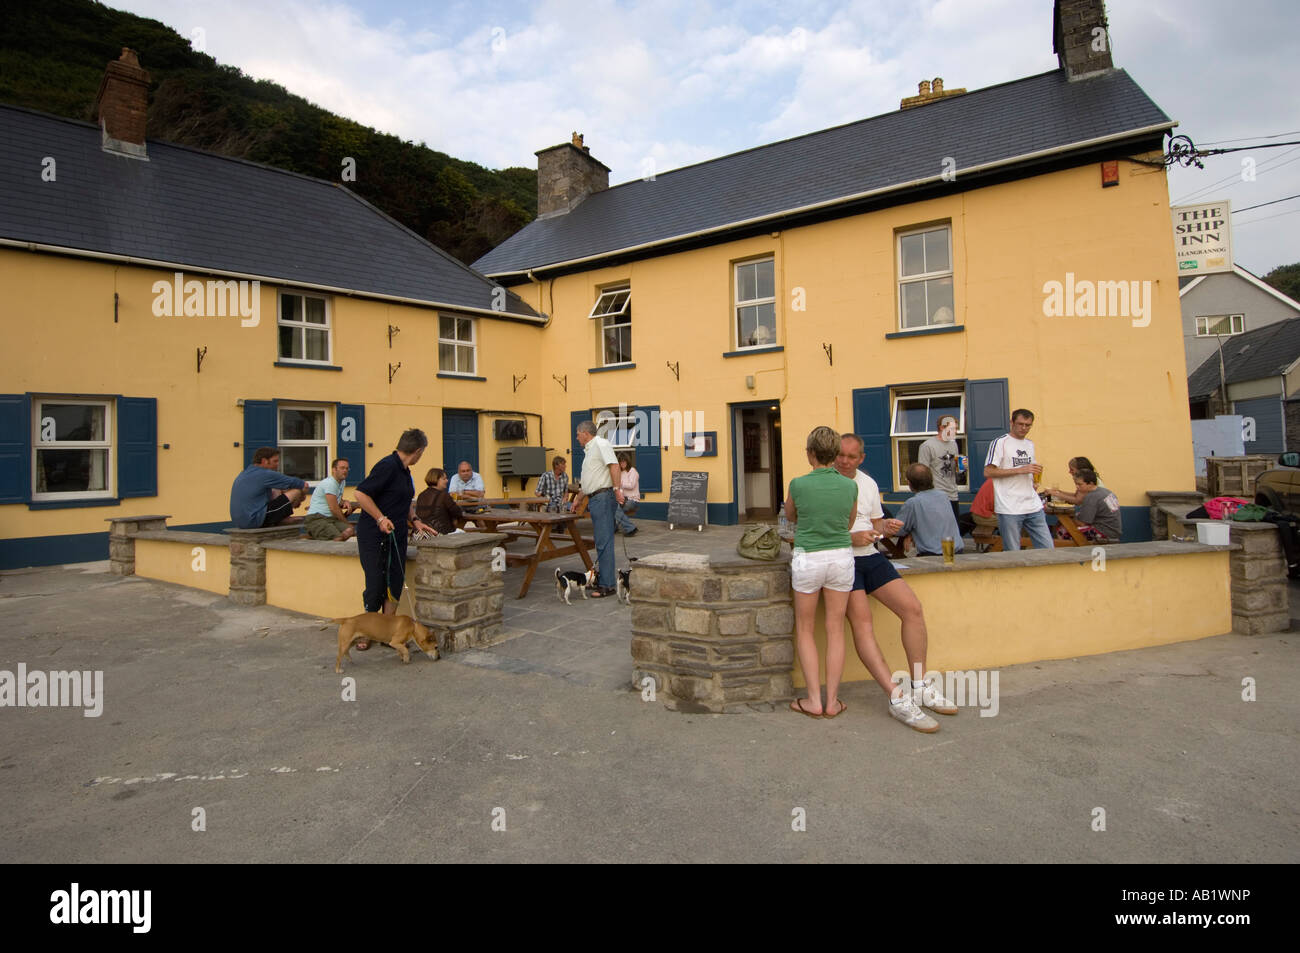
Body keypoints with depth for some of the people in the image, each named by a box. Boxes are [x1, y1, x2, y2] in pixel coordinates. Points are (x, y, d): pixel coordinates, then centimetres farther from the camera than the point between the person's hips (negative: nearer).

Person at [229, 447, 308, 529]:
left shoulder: (246, 472, 15)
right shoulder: (265, 475, -13)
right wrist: (302, 494, 13)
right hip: (255, 521, -10)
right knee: (297, 491, -8)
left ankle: (285, 519, 14)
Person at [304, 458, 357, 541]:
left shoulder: (342, 482, 16)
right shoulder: (329, 483, -13)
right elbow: (334, 509, -15)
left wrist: (345, 502, 7)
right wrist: (347, 523, -3)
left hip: (331, 518, 9)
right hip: (316, 519, -9)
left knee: (350, 531, -23)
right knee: (339, 538, -34)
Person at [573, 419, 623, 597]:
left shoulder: (600, 444, -8)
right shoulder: (589, 450, 24)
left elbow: (613, 465, -21)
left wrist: (617, 489, -27)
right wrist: (579, 499, 36)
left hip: (603, 497, -11)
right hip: (595, 499, 11)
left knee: (604, 542, -10)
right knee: (601, 542, 14)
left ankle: (608, 585, -8)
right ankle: (602, 580, 21)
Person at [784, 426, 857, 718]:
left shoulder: (798, 484, -11)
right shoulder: (850, 486, -2)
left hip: (807, 560, -3)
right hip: (841, 557, 3)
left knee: (805, 629, 12)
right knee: (835, 630, 11)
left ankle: (814, 701, 12)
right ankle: (832, 701, 16)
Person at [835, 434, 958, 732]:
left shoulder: (868, 484, 15)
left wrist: (886, 528, -1)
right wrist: (850, 538, -19)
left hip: (870, 556, 7)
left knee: (913, 609, -4)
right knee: (861, 621, -21)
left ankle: (920, 688, 8)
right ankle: (897, 698, -21)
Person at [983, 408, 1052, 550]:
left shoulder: (1030, 444, 17)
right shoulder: (1000, 443, -5)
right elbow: (988, 472, -13)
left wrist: (1033, 483, 6)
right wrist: (1020, 470, -17)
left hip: (1033, 507, 7)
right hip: (1009, 509, -6)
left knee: (1047, 549, 6)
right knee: (1013, 554, 0)